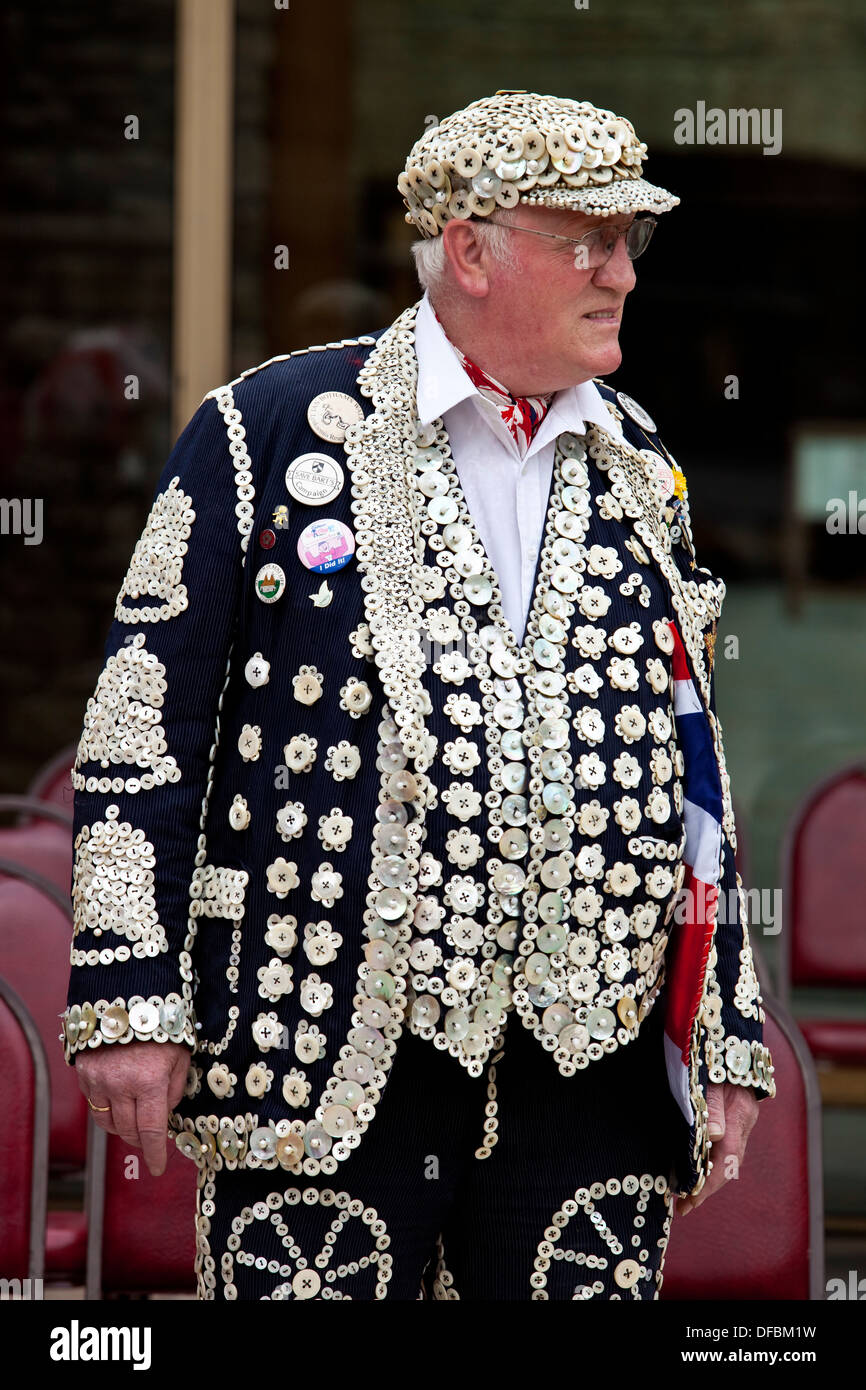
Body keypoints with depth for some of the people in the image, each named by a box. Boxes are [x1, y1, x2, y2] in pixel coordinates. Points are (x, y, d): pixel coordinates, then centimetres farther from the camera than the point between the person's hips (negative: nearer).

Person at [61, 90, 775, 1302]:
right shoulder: (272, 429, 0)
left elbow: (693, 773, 18)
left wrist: (727, 1044, 14)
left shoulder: (638, 470, 14)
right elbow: (143, 728, -1)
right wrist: (130, 1002, -7)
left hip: (595, 1069, 4)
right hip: (325, 1065, -4)